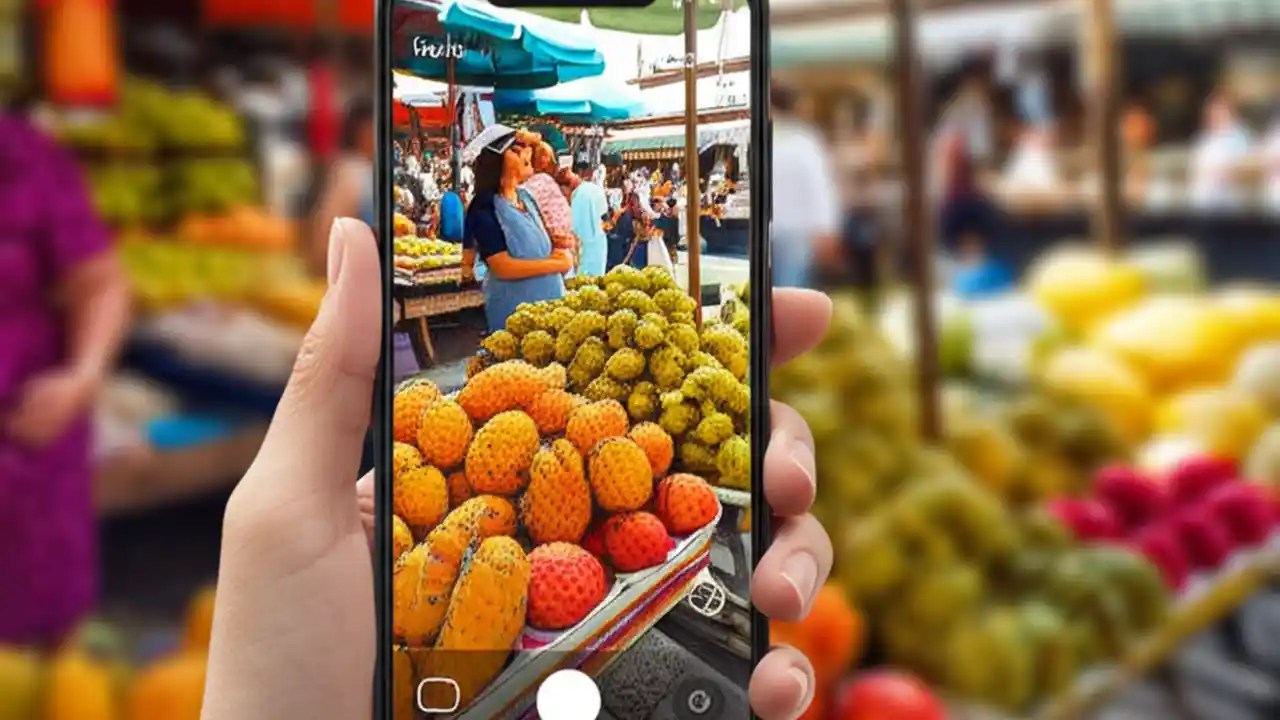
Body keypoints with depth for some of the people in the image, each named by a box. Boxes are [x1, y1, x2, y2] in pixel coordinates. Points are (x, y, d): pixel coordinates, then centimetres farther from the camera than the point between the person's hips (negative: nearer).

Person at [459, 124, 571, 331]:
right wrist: (557, 264, -15)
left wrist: (560, 253, -2)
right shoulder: (485, 208, -14)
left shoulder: (525, 197, 9)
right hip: (513, 308, -7)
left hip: (548, 298, 7)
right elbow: (502, 267, -20)